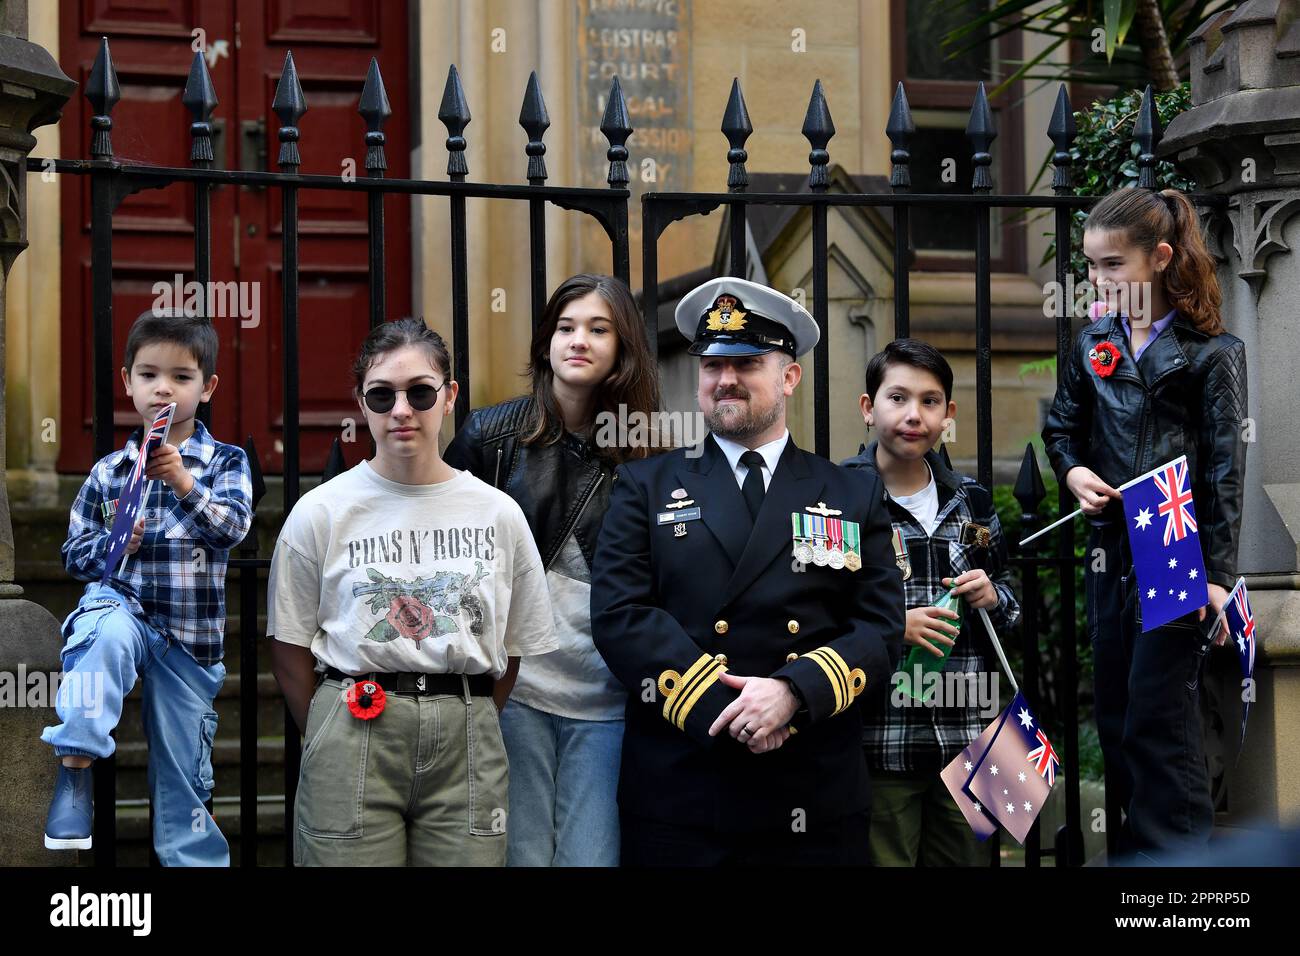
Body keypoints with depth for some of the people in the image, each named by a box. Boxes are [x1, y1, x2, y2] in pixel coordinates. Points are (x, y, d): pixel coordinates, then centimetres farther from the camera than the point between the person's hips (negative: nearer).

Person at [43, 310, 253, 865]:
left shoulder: (224, 461, 2)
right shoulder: (107, 472, 7)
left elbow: (233, 525, -15)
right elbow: (74, 553, 11)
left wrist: (183, 484, -30)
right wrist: (112, 544, -10)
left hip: (191, 632, 0)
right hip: (120, 604, 0)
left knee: (183, 770, 5)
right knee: (106, 632, -37)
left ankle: (194, 859, 20)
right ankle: (76, 767, -31)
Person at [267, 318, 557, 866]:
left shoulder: (499, 514, 5)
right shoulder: (321, 512, 0)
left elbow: (514, 648, 11)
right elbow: (290, 648, 4)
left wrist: (468, 728, 6)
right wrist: (331, 741, 2)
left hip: (467, 741, 2)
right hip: (354, 725, -1)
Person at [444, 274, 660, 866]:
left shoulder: (647, 456, 3)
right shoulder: (489, 434, 2)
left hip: (604, 699, 0)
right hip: (512, 685, 0)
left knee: (592, 859, -1)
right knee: (525, 856, 3)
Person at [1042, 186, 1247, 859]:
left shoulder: (1211, 353, -7)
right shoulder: (1093, 346, 7)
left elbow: (1225, 470, -8)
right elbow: (1062, 427, 19)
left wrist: (1217, 573, -12)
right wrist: (1073, 471, -4)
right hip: (1111, 547, 6)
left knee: (1159, 713, -7)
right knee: (1115, 708, 11)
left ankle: (1179, 849, 5)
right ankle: (1138, 842, 23)